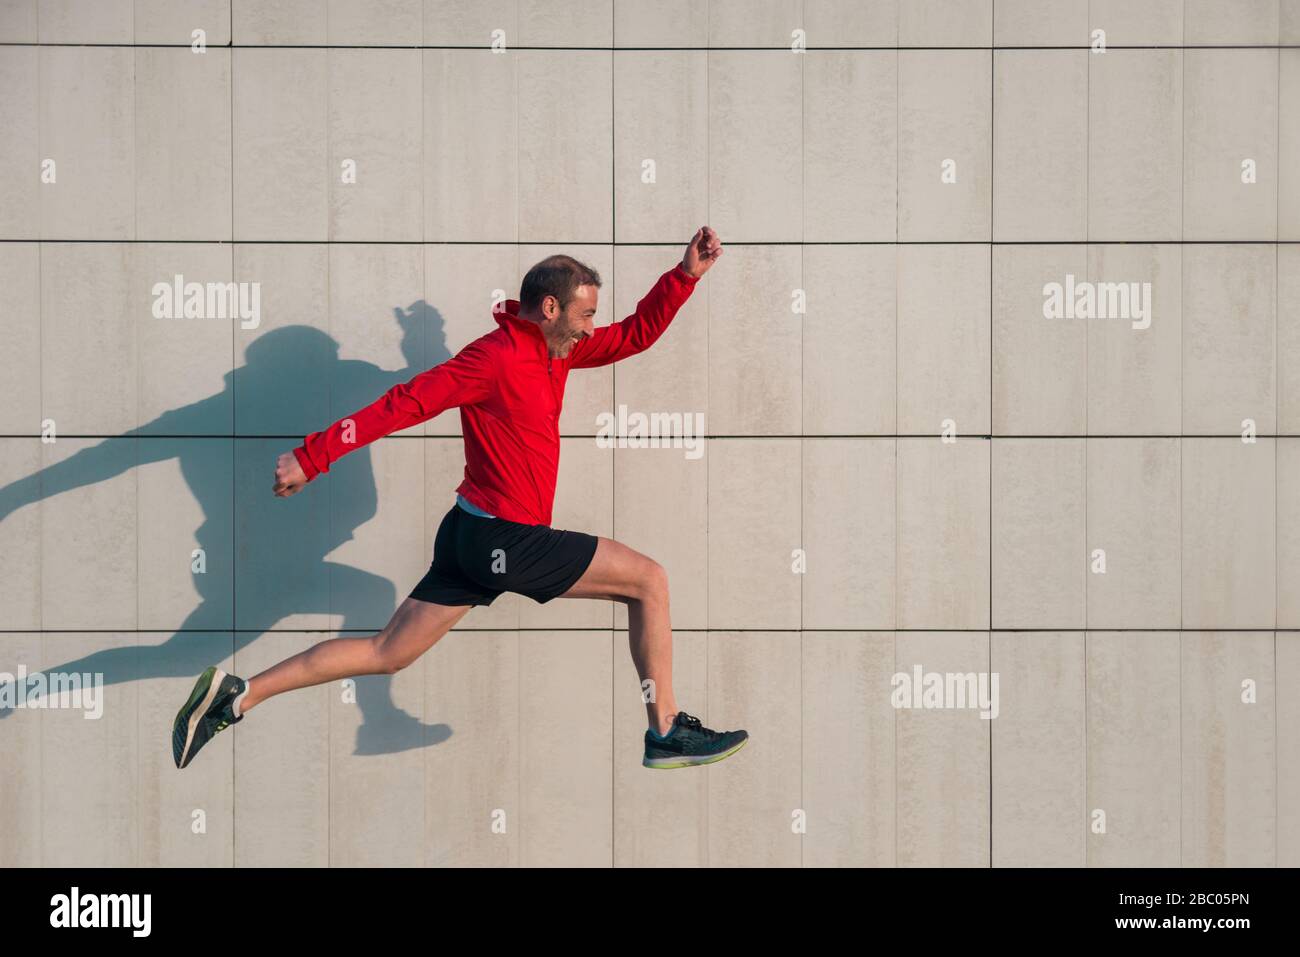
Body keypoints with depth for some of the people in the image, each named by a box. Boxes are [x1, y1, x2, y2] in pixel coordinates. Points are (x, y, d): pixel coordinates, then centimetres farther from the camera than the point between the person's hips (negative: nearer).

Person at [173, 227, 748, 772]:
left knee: (388, 654, 11)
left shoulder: (554, 350, 12)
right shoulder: (497, 356, -16)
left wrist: (686, 274, 7)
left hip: (474, 537, 10)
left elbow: (635, 334, 20)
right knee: (648, 579, 0)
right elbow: (407, 403, -19)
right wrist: (313, 457, -21)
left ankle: (237, 696, 8)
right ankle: (667, 734, 6)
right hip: (505, 541, -10)